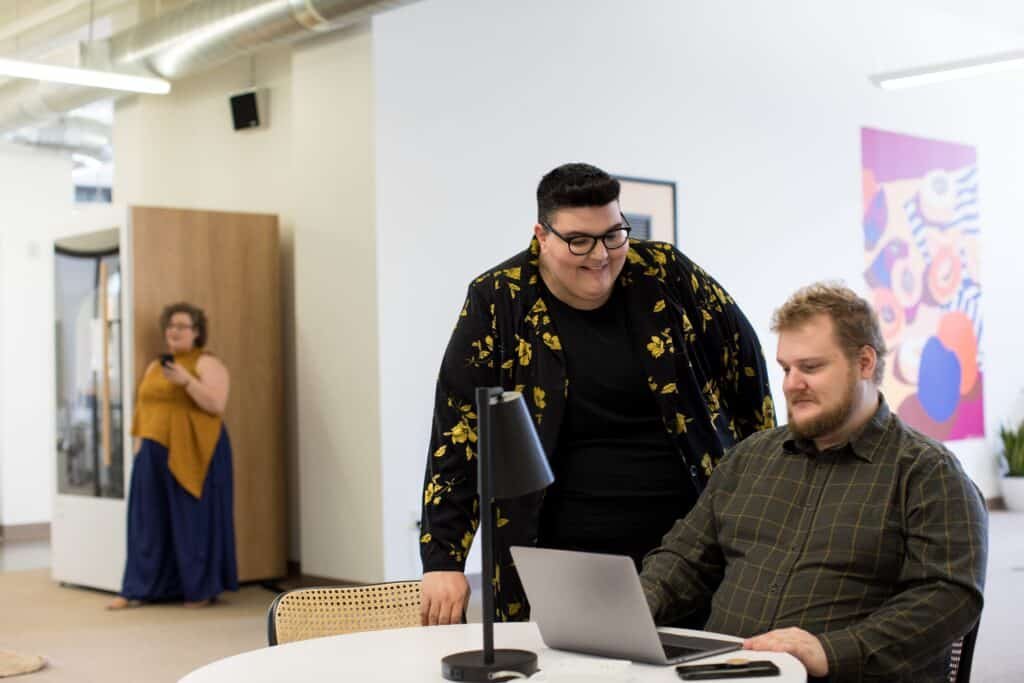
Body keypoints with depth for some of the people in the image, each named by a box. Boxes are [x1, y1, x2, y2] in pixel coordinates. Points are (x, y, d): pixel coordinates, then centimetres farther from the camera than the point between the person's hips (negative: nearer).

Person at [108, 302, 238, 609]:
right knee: (150, 522, 6)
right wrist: (141, 445, 13)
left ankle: (202, 590, 6)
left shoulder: (207, 363, -3)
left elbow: (216, 404, -15)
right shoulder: (155, 367, 17)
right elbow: (145, 408, 20)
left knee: (195, 521, -2)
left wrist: (186, 381, -24)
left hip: (193, 454, -6)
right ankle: (140, 590, 10)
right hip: (155, 454, 6)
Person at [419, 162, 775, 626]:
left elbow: (743, 355, 13)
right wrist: (442, 559, -11)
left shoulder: (665, 274, -3)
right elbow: (458, 434, -6)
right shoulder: (498, 301, -6)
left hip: (690, 543, 2)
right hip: (562, 557, -1)